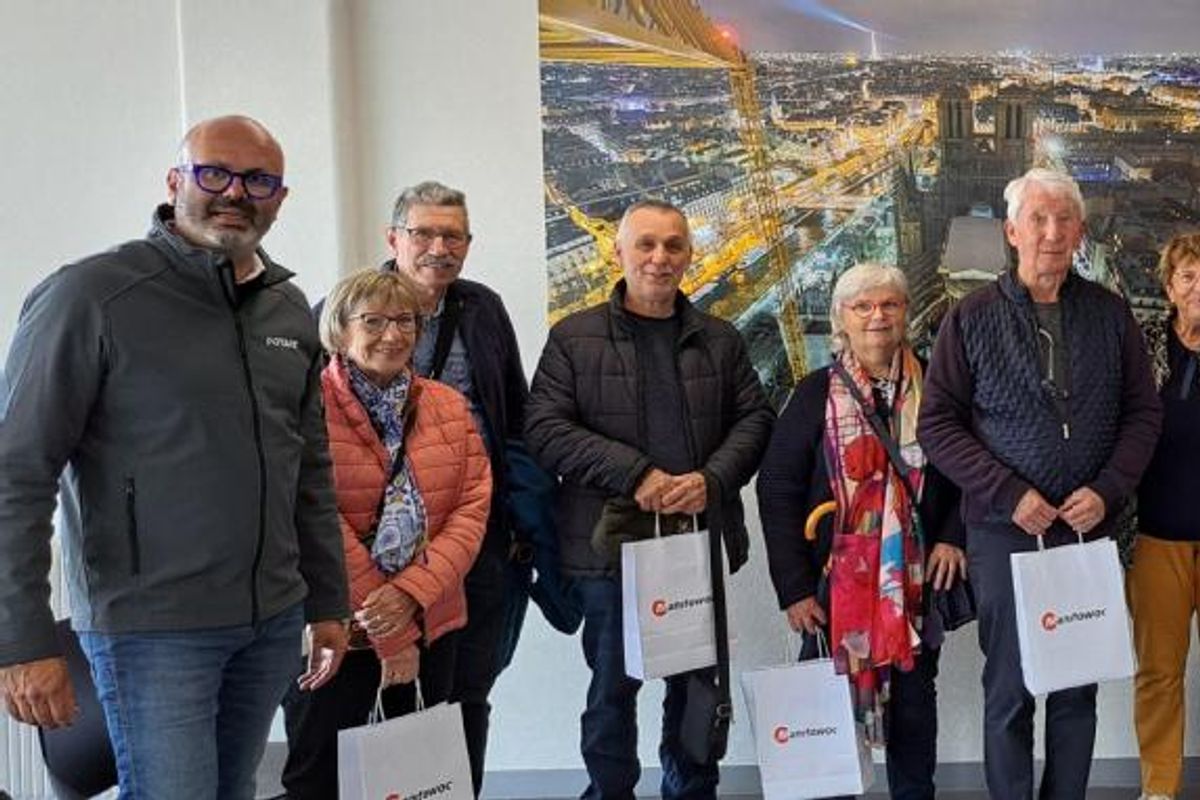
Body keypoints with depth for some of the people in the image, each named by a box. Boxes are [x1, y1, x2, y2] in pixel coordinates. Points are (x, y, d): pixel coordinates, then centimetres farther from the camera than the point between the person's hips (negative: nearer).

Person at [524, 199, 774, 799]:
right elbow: (546, 428, -8)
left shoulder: (719, 340, 12)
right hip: (609, 543, -3)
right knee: (613, 687, 7)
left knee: (698, 686, 13)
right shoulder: (574, 337, 1)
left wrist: (712, 480, -12)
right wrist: (636, 475, -17)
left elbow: (755, 418, 8)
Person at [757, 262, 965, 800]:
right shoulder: (816, 393, -4)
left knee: (914, 699, 12)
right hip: (837, 583, -2)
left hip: (915, 580, 2)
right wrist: (794, 588, -11)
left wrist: (952, 535, -5)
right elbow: (778, 491, -6)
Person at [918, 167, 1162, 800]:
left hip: (1090, 530, 2)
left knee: (1078, 690, 12)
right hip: (1004, 533, -2)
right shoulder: (971, 319, -3)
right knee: (1009, 692, 6)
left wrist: (1108, 491, -9)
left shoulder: (1110, 314, 4)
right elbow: (938, 423, -5)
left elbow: (1142, 412, 6)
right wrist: (1009, 494, -14)